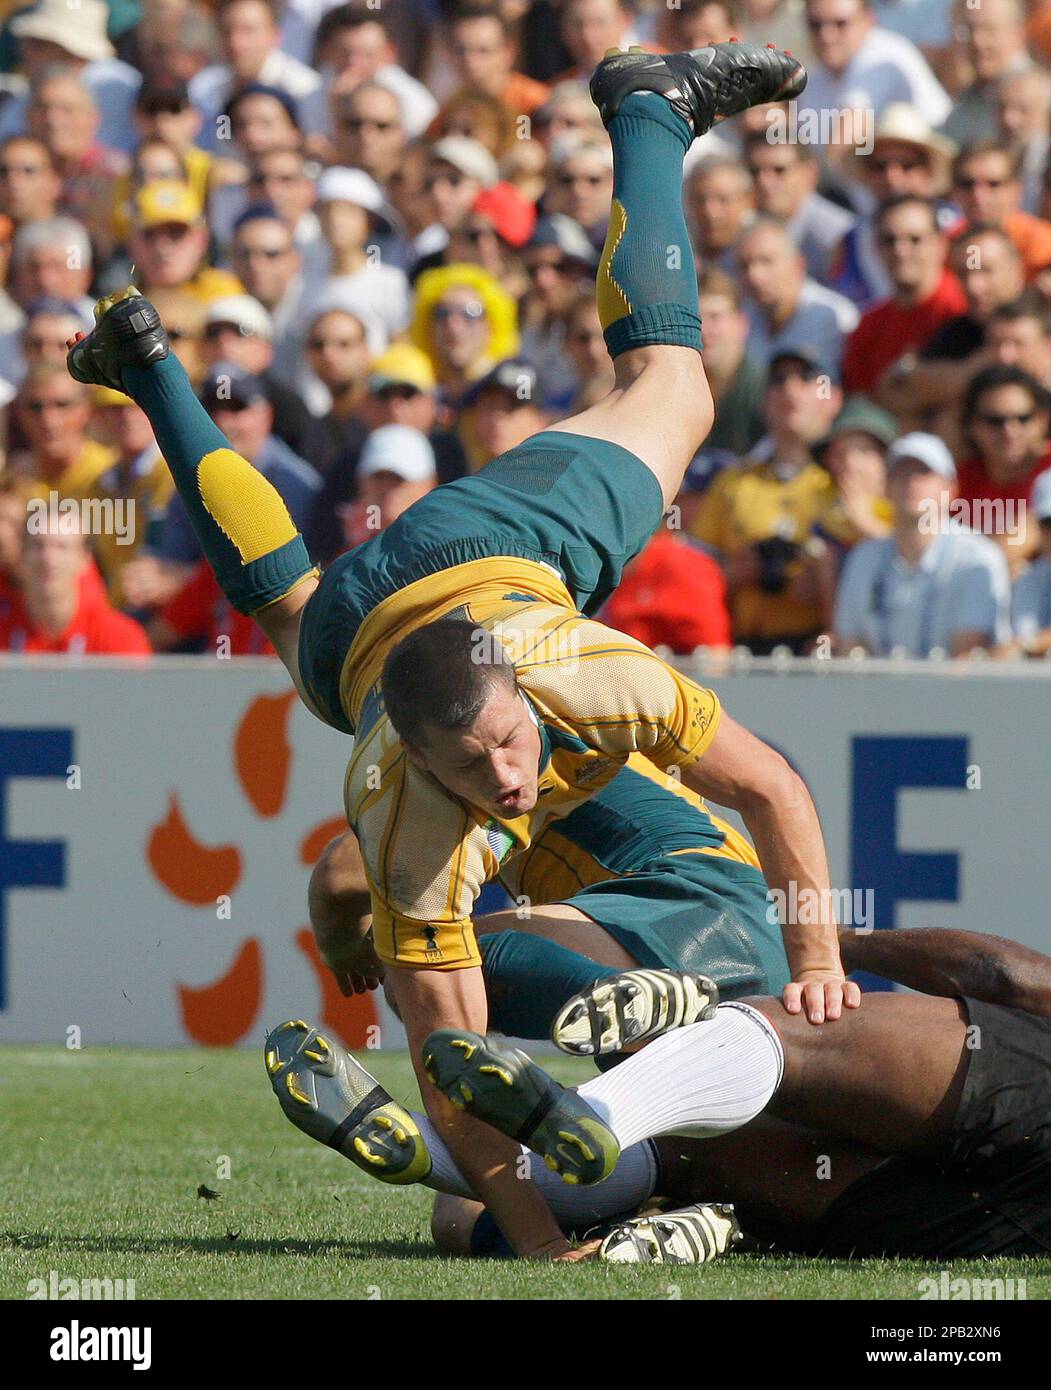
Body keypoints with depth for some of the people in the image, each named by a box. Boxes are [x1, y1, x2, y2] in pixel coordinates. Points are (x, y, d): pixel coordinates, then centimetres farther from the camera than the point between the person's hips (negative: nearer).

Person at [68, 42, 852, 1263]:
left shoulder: (604, 680, -47)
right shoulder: (412, 841, -49)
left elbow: (775, 790, -33)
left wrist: (818, 964, -39)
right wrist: (542, 1250, -55)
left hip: (499, 530, 1)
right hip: (357, 626, -1)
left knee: (668, 385, 29)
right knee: (287, 606, 38)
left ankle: (649, 105, 49)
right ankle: (148, 372, 60)